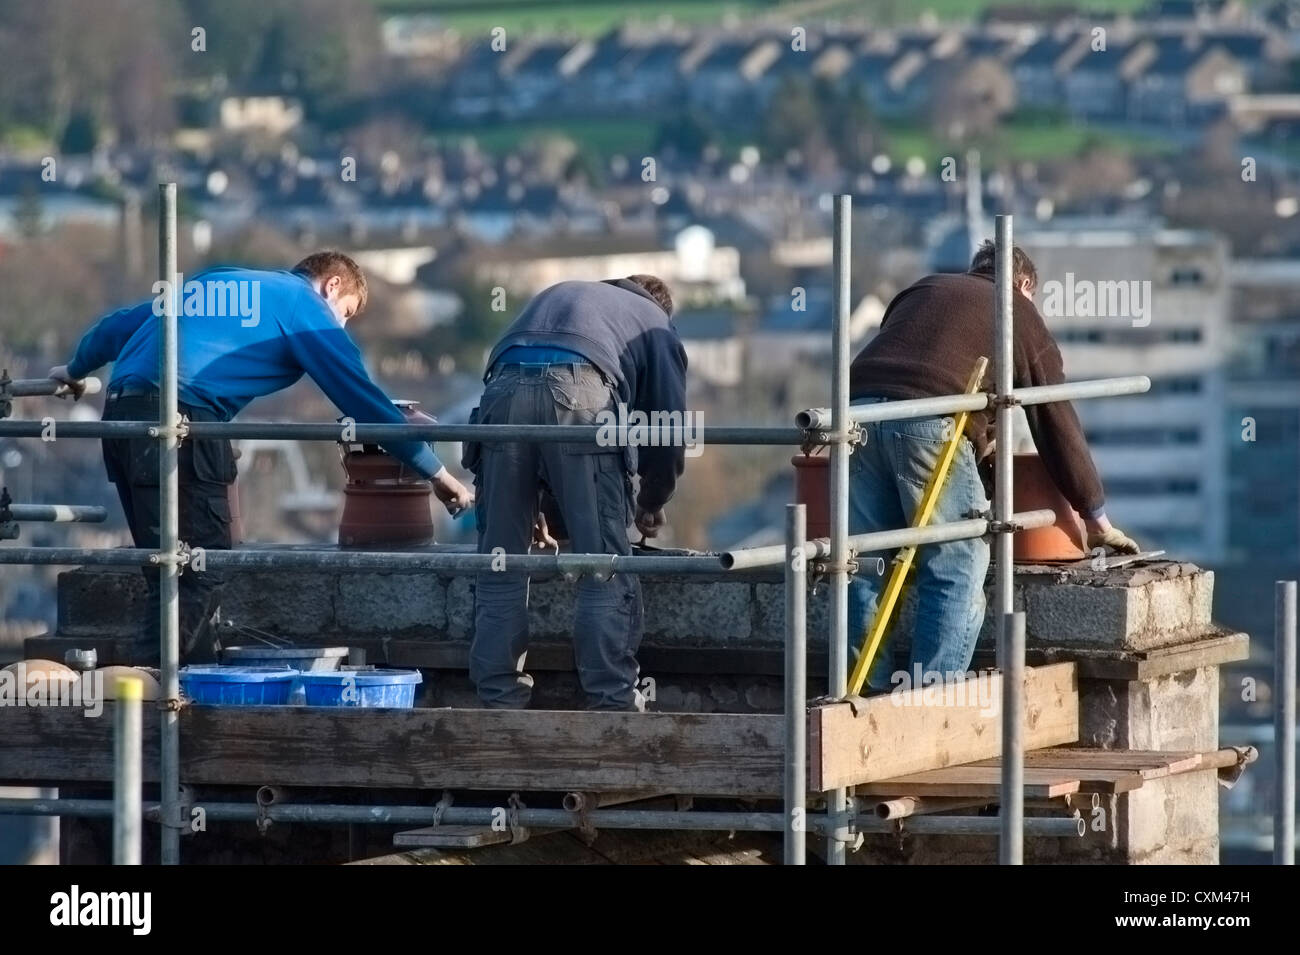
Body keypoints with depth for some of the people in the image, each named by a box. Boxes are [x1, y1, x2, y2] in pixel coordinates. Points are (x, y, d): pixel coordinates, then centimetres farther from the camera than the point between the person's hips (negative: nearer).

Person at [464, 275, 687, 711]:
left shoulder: (554, 296, 42)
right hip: (581, 394, -3)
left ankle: (500, 701, 9)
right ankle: (612, 700, -4)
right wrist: (651, 504, 39)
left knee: (500, 565, 9)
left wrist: (530, 509, 39)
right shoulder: (655, 321, 31)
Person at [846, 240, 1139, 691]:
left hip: (860, 405, 4)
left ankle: (868, 694, 9)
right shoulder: (1021, 315, 22)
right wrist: (1096, 518, 28)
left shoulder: (923, 290, 34)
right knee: (956, 571, 2)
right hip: (931, 424, -4)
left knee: (866, 570, 9)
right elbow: (1057, 423, 23)